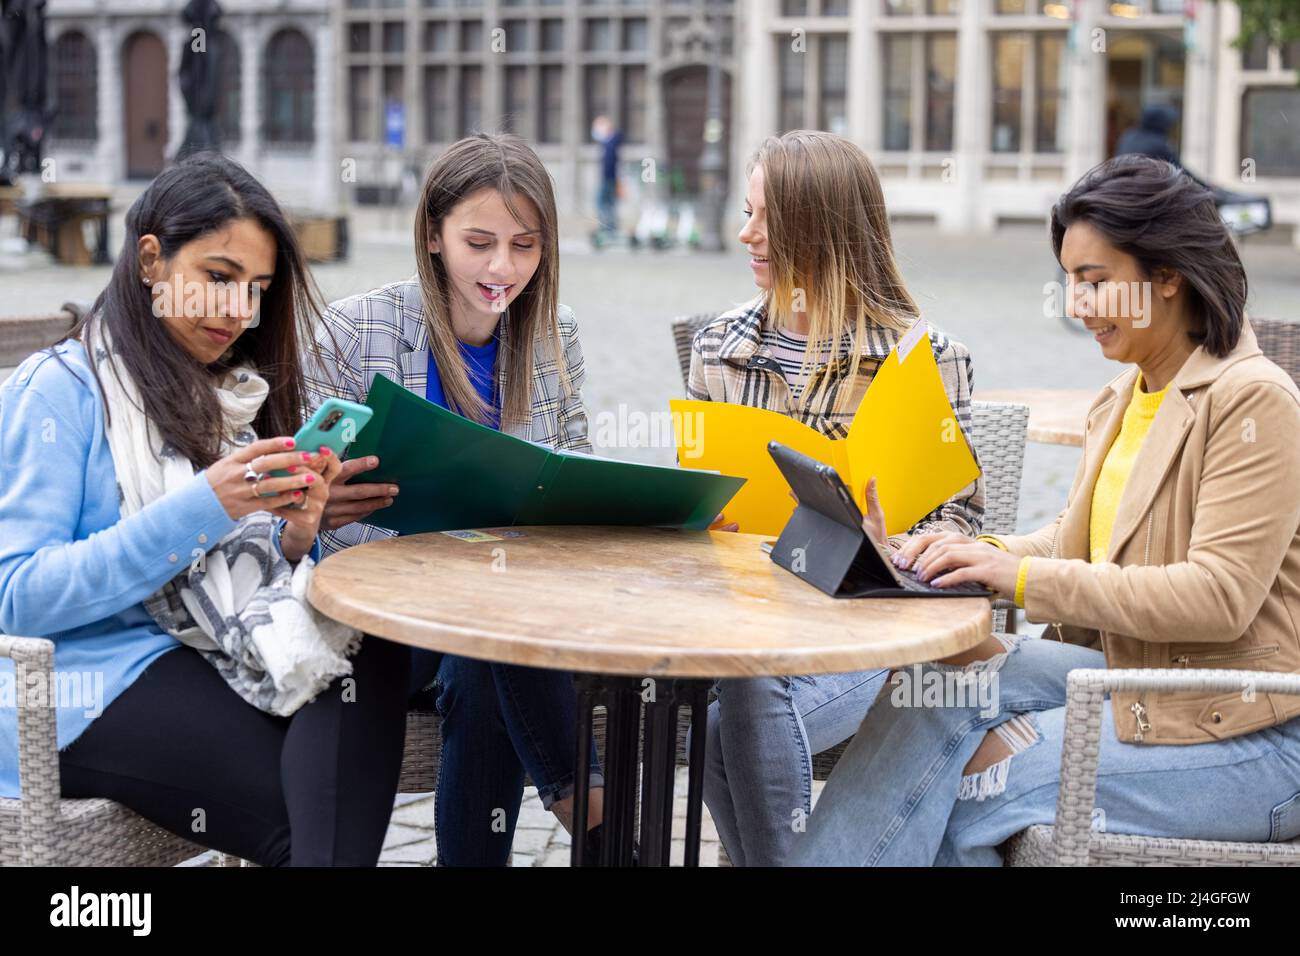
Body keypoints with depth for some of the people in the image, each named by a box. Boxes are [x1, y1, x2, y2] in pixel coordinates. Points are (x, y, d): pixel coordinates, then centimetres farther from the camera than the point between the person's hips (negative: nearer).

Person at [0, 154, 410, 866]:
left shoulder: (237, 394, 17)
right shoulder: (62, 388, -3)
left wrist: (295, 539, -9)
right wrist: (201, 508, -20)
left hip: (216, 659, 6)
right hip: (93, 683, -6)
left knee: (369, 654, -26)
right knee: (304, 817, -29)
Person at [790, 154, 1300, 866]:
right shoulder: (1123, 399, 12)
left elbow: (1219, 598, -23)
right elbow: (1077, 539, 16)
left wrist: (1022, 577, -23)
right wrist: (990, 553, -6)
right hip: (1132, 676, 7)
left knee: (966, 779, -18)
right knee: (949, 677, -15)